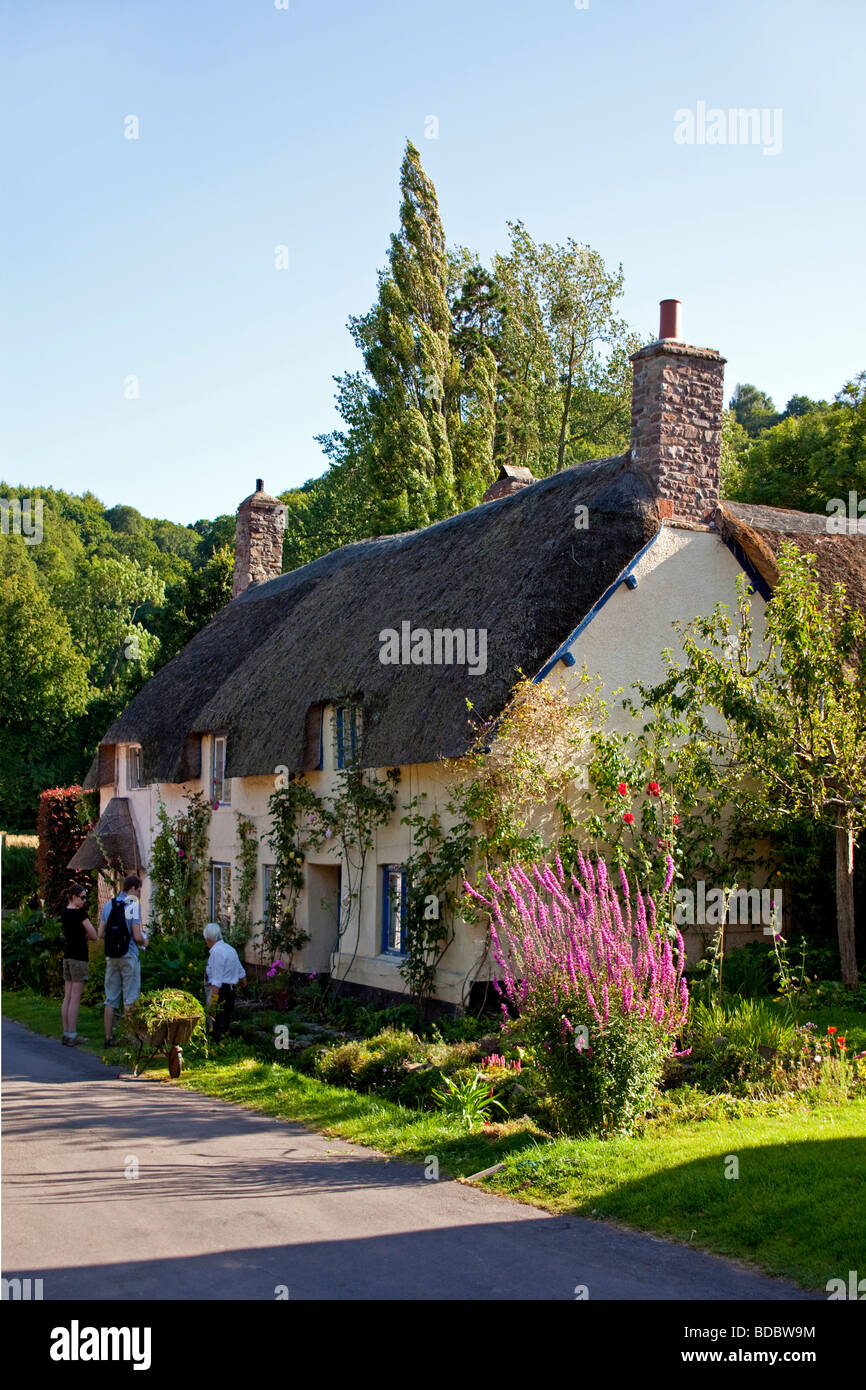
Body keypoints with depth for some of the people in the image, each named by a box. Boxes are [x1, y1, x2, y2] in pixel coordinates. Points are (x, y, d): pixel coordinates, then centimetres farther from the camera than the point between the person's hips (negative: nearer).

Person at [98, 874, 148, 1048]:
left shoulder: (108, 905, 6)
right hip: (129, 956, -5)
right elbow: (137, 936, -16)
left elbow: (101, 934, 6)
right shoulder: (133, 905, -11)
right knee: (130, 998, 1)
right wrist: (144, 941, 5)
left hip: (111, 957, 5)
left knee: (111, 999, 9)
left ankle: (109, 1037, 12)